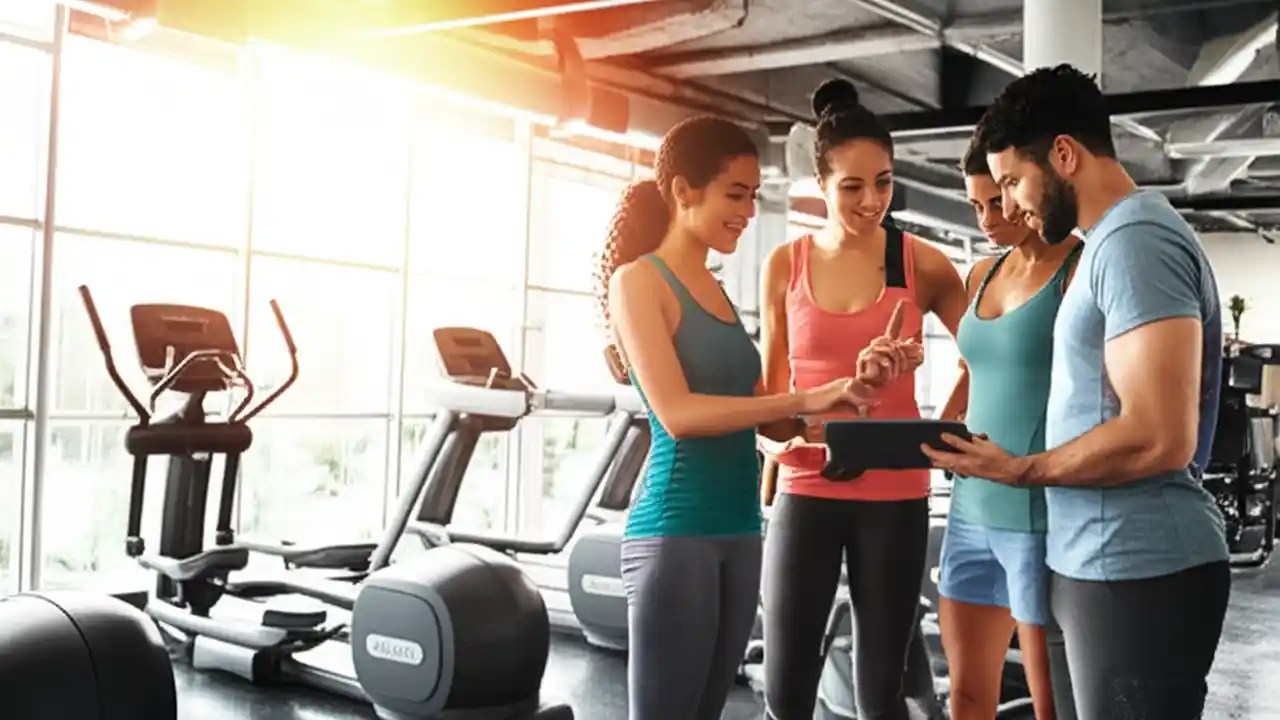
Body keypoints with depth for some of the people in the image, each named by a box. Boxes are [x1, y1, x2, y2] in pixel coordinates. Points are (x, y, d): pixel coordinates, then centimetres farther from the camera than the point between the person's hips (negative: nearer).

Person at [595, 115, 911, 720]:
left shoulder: (717, 291, 16)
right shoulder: (637, 281, -7)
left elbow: (770, 422, 14)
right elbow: (677, 413, -18)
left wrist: (847, 387, -1)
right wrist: (808, 399, -19)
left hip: (739, 531, 8)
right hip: (675, 531, -8)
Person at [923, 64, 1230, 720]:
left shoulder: (1134, 240, -16)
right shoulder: (1121, 238, 16)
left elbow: (1158, 437, -24)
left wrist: (1017, 470, -13)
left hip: (1137, 572, -10)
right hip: (1115, 562, 10)